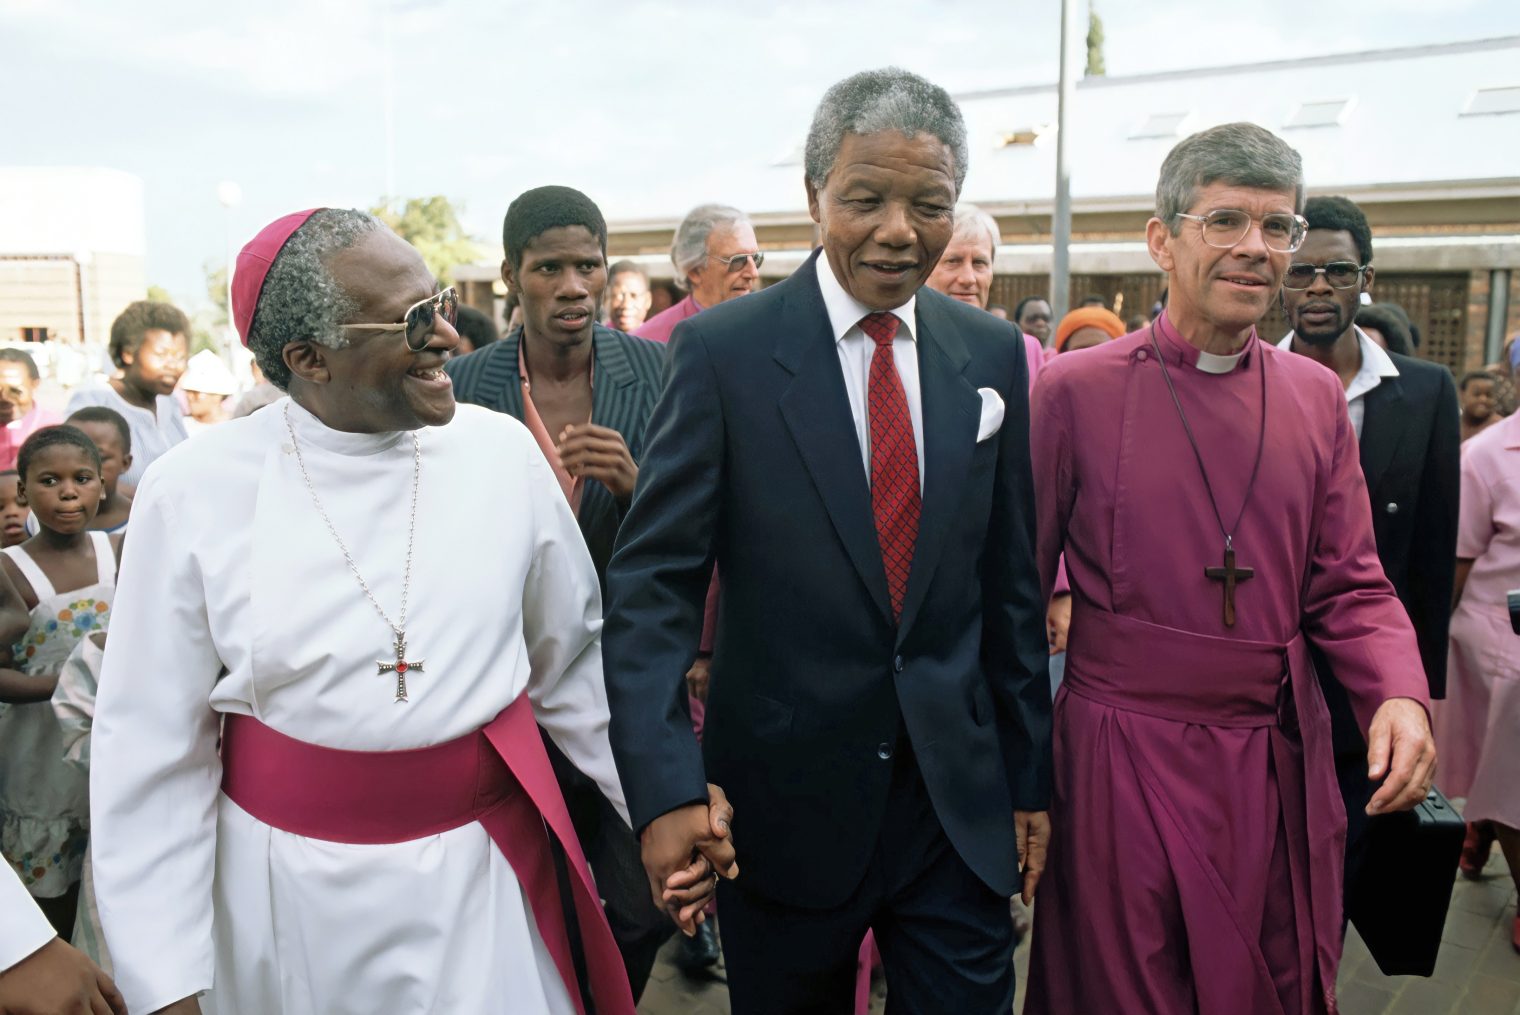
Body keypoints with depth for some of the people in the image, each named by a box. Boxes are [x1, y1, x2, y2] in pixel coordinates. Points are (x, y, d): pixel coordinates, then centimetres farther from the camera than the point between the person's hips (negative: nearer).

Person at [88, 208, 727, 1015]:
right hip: (298, 897, 0)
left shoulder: (502, 450, -6)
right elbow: (154, 751, -4)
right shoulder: (195, 492, -10)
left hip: (490, 870, 1)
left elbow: (572, 664, 4)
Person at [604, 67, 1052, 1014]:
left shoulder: (991, 355, 2)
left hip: (959, 800, 3)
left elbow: (1011, 582, 6)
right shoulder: (723, 350, -10)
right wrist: (666, 789, -20)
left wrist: (1030, 776, 9)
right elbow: (653, 581, -11)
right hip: (785, 798, -2)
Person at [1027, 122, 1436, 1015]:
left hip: (1281, 763, 4)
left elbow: (1349, 584, 7)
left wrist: (1400, 693, -12)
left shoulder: (1316, 395, 4)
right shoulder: (1076, 389, -8)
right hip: (1126, 763, -4)